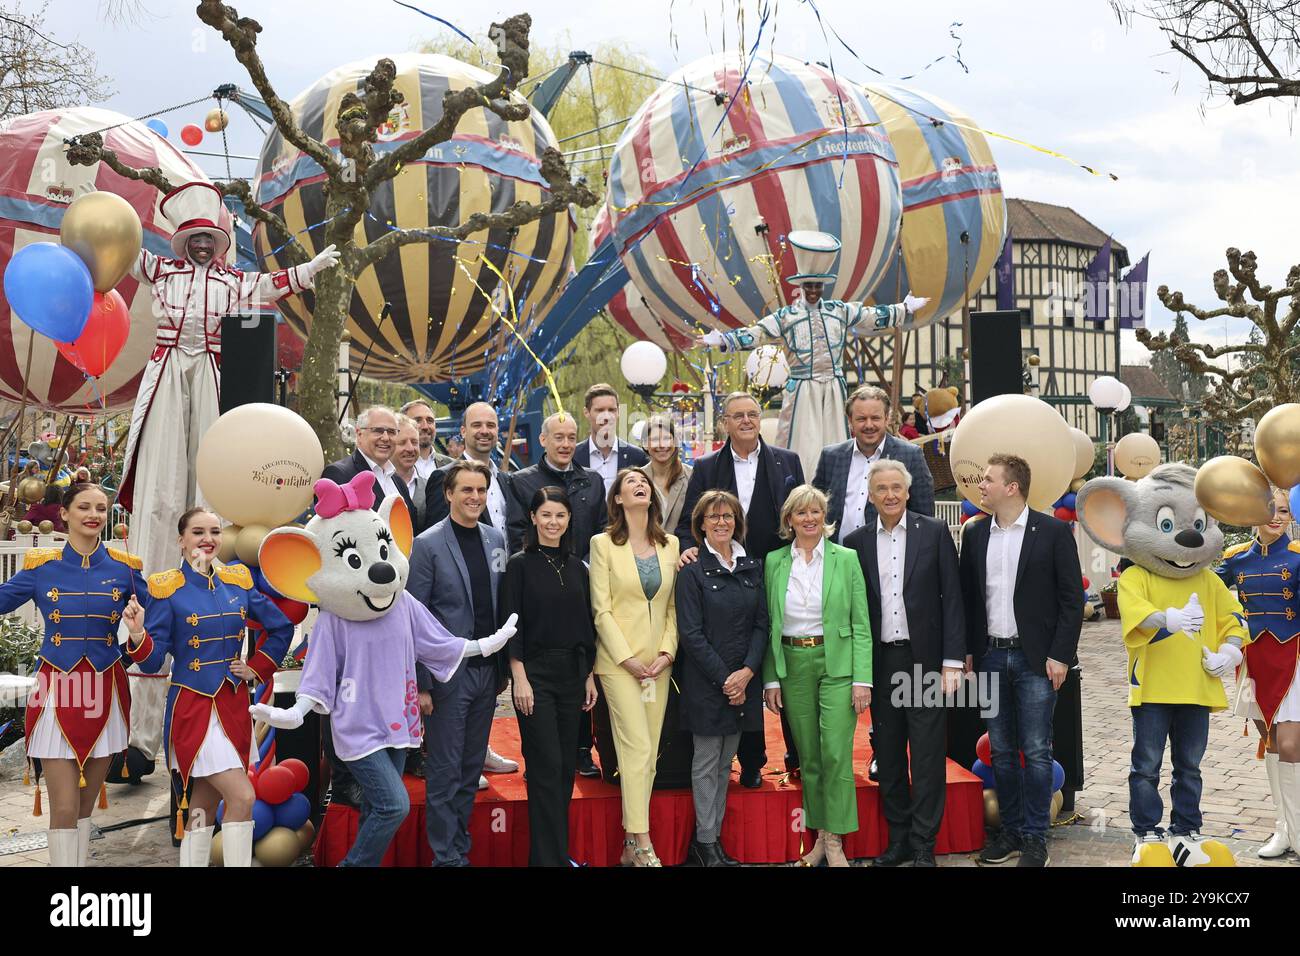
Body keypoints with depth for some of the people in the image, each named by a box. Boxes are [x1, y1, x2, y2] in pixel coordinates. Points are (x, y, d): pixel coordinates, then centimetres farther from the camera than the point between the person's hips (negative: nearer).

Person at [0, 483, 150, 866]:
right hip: (58, 692, -1)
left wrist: (138, 637, -9)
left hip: (104, 696, 2)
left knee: (85, 807, 11)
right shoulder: (40, 565, 1)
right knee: (64, 809, -5)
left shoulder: (126, 567, 3)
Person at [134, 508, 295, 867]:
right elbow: (152, 662, -12)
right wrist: (139, 636, -31)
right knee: (242, 797, -14)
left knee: (205, 803, 11)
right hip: (193, 709, -5)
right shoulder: (167, 589, -7)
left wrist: (258, 667, 8)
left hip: (233, 705, 5)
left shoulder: (238, 582, 5)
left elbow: (282, 627, 16)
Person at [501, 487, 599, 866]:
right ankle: (548, 856, -2)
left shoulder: (577, 567, 10)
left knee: (566, 766, 8)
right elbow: (511, 624, -8)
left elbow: (585, 625, 14)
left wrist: (589, 676, 10)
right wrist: (519, 677, -13)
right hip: (535, 673, -5)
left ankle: (561, 850, 18)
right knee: (546, 767, -7)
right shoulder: (520, 564, -4)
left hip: (573, 674, 5)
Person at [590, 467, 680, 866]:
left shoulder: (670, 544, 10)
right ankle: (643, 846, -8)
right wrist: (627, 658, -11)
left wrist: (667, 652, -3)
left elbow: (672, 607, 10)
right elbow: (601, 609, -5)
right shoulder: (603, 544, -2)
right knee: (637, 748, -11)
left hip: (659, 660, 4)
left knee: (649, 753, 3)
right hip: (619, 658, -4)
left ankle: (631, 845, 10)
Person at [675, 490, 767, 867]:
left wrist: (747, 671, -9)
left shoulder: (752, 567, 8)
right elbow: (690, 632, -10)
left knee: (725, 761, 11)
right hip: (705, 681, -4)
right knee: (706, 761, 3)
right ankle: (705, 841, 11)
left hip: (744, 678, 4)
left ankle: (713, 836, 19)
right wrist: (723, 678, -14)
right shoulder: (692, 570, -6)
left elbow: (761, 623, 5)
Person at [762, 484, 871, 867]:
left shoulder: (846, 559, -1)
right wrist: (770, 678, 3)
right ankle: (820, 836, 19)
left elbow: (861, 623, -2)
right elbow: (769, 624, 8)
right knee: (809, 757, 9)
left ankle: (835, 842, 2)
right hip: (793, 666, 3)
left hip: (837, 663, -2)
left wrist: (862, 678, -9)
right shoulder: (774, 562, 5)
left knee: (836, 754, -7)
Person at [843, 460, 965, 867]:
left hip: (924, 659, -2)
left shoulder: (934, 532, 0)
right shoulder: (856, 542, 5)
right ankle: (898, 841, 20)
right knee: (888, 756, 9)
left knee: (928, 755, 0)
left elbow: (952, 597, -2)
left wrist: (952, 660, -7)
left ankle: (923, 845, 9)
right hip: (880, 662, 3)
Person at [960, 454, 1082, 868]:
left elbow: (1072, 598, -5)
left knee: (1036, 752, 0)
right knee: (1001, 751, 10)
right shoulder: (975, 534, 8)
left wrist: (1059, 656, -10)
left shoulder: (1054, 531, -5)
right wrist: (967, 652, 7)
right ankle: (1011, 830, 21)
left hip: (1035, 659, -4)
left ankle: (1035, 838, 9)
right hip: (990, 658, 4)